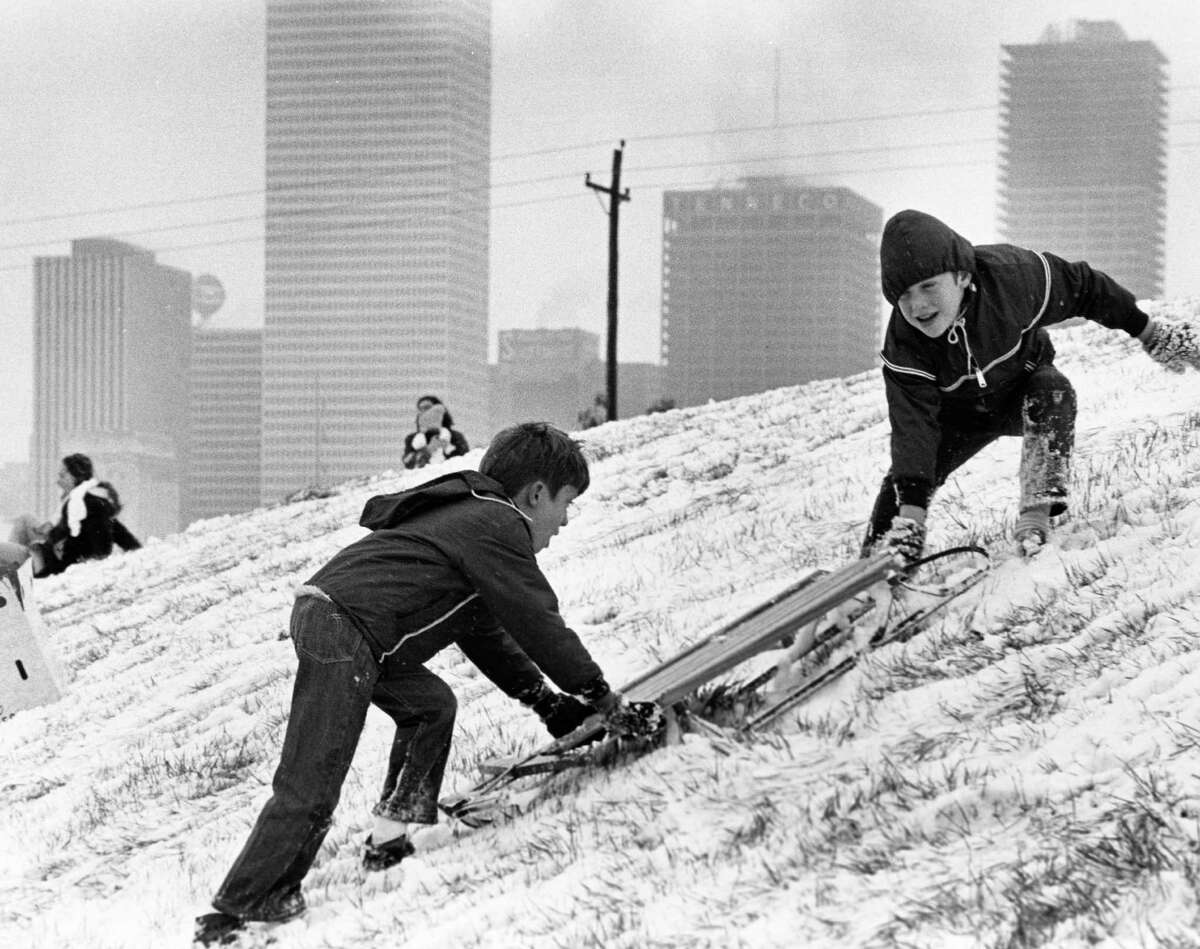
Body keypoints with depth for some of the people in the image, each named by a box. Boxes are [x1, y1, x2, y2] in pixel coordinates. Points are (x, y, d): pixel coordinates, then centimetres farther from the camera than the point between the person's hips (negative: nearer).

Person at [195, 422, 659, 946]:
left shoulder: (468, 516, 27)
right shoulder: (497, 526, -4)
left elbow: (485, 630, 32)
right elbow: (539, 624, -3)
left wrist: (547, 700, 28)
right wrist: (604, 699, 7)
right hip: (343, 633, -10)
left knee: (430, 706, 23)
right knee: (310, 790, -11)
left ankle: (390, 840, 20)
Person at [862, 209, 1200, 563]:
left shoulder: (1010, 275, -34)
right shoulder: (903, 346, -33)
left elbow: (1082, 288, -17)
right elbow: (913, 427, -36)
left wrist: (1148, 331, -6)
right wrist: (911, 515, -46)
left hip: (1025, 391, -1)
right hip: (960, 415, 1)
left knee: (1053, 390, -33)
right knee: (904, 481, -15)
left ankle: (1037, 513, -35)